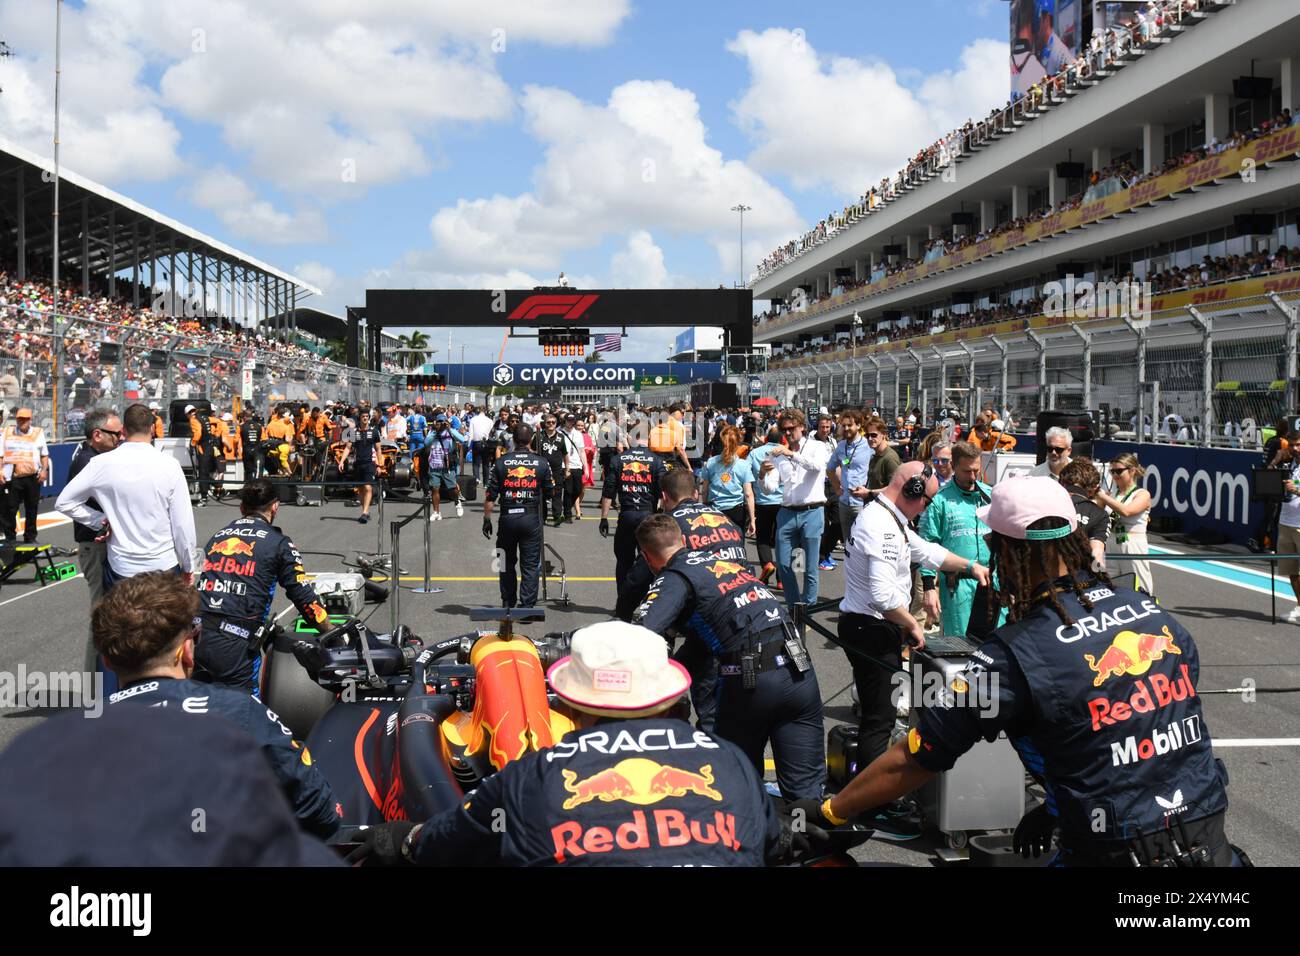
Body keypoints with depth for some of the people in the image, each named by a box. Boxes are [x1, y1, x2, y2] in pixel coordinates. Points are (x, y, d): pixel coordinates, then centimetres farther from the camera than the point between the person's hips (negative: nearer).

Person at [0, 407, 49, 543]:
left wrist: (44, 469, -1)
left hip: (33, 477, 1)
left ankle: (30, 537, 20)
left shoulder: (38, 432, 8)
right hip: (11, 477, -1)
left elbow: (44, 454, 13)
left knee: (32, 510, 9)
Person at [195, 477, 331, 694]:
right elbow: (303, 595, 3)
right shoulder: (278, 542, 5)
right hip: (234, 645, -5)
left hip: (196, 634, 5)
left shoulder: (217, 536, 20)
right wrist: (332, 634, 17)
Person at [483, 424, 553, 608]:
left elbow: (490, 496, -2)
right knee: (531, 565, 5)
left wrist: (487, 519, 5)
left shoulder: (501, 462, -2)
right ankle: (527, 606, 1)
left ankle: (508, 603, 24)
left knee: (507, 563, 16)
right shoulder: (541, 462, -1)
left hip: (507, 517, 1)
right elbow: (548, 493, 8)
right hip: (531, 518, -1)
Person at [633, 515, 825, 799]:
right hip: (802, 671, 6)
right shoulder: (728, 561, 24)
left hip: (750, 680, -6)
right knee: (807, 789, 9)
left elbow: (641, 634, -15)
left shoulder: (674, 579, 2)